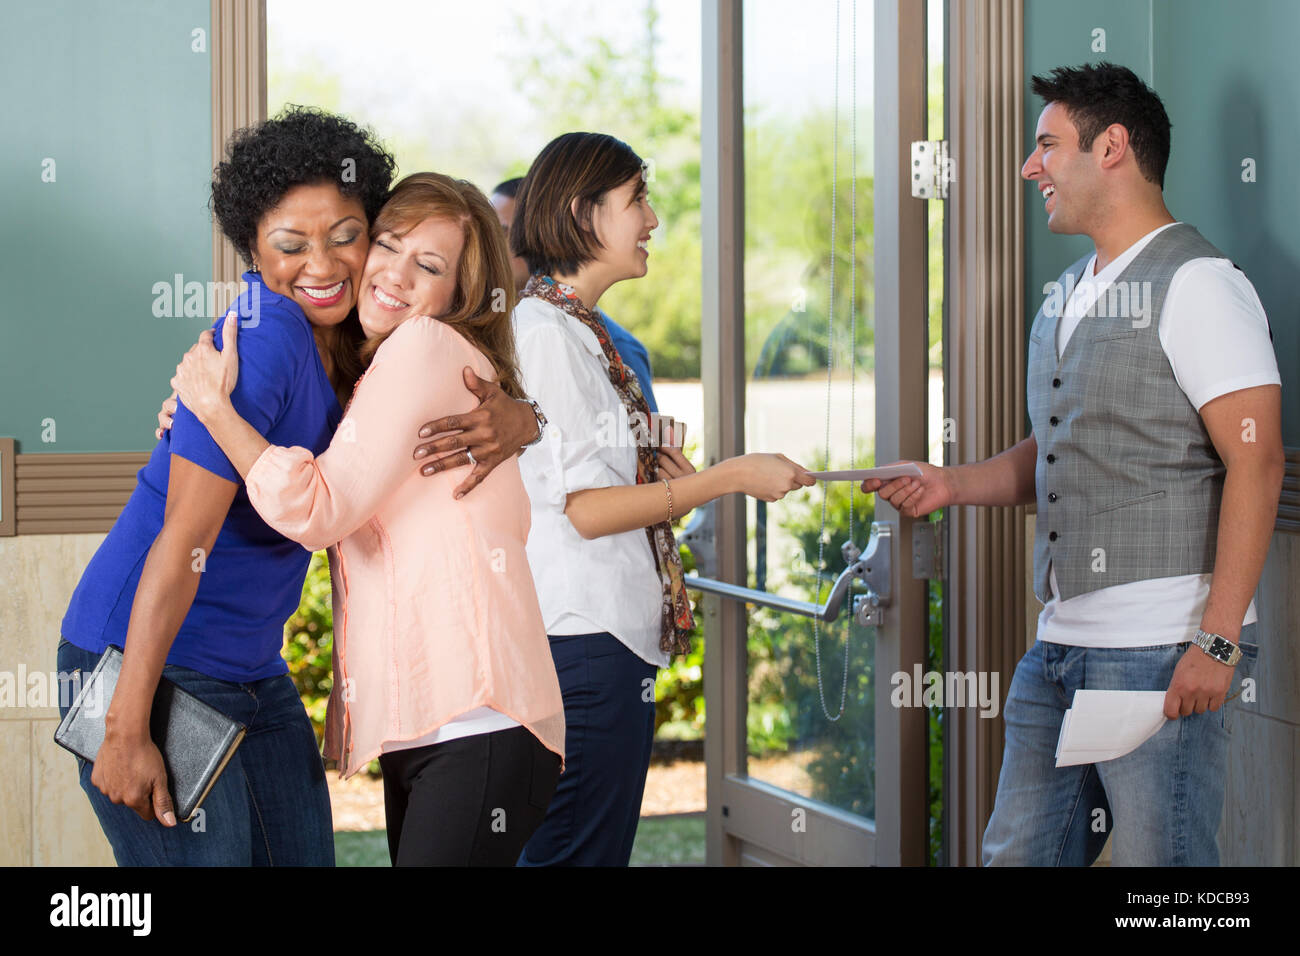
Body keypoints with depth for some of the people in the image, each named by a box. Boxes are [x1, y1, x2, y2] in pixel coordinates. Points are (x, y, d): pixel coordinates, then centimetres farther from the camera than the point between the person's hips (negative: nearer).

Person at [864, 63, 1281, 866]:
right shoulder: (1068, 297, 19)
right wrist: (952, 485, 10)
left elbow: (1255, 463, -15)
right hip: (1061, 645, 9)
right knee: (1018, 853, 10)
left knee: (1160, 858, -5)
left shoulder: (1196, 283, -9)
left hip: (1161, 649, -9)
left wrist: (1218, 640, -20)